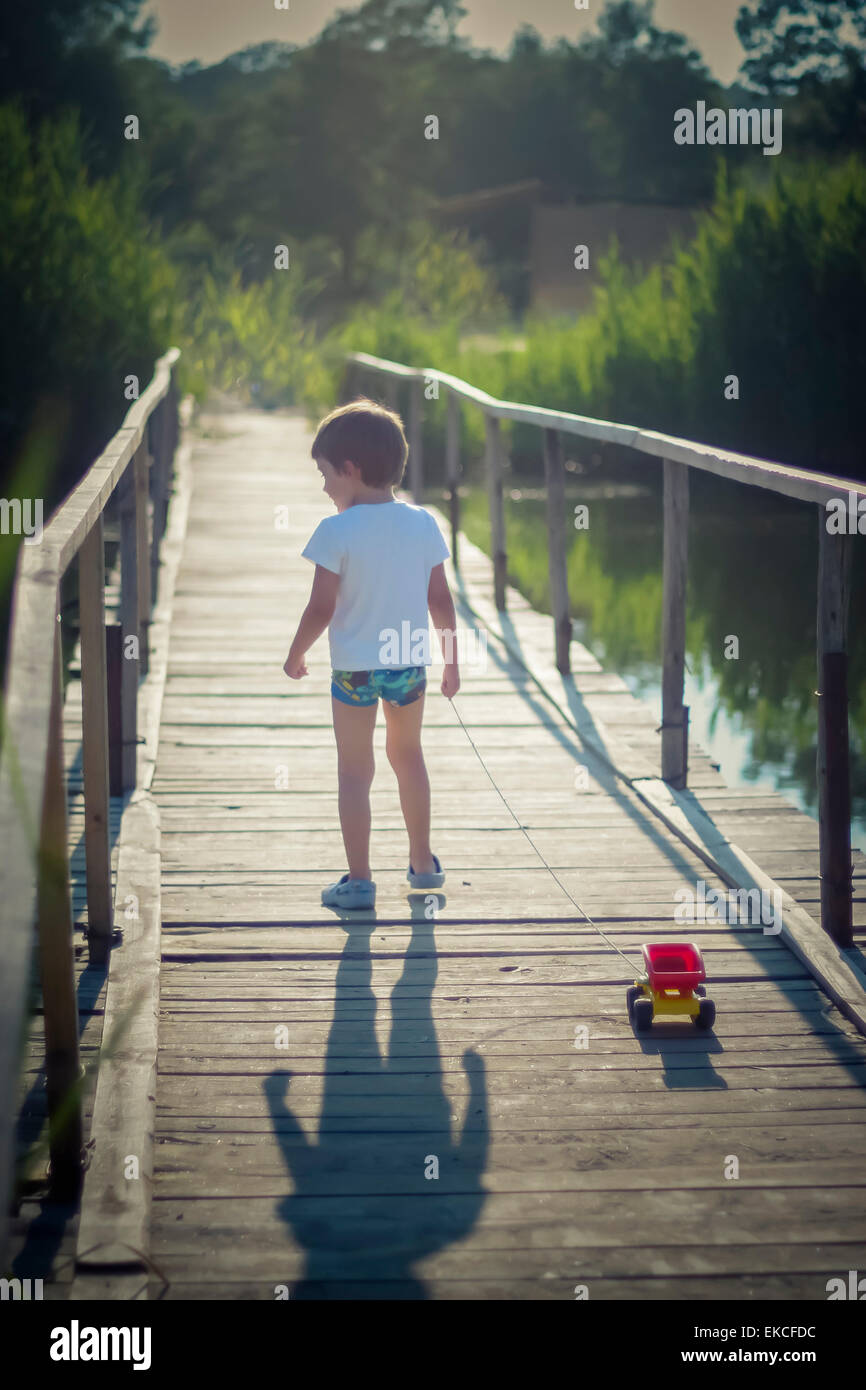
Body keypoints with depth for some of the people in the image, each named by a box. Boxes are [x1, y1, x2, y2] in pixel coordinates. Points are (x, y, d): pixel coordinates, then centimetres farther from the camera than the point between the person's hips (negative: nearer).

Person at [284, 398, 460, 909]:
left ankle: (359, 880, 6)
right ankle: (423, 863, 32)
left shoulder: (337, 531, -15)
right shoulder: (423, 523, -2)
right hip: (411, 662, 4)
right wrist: (452, 660, 13)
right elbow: (441, 600, 2)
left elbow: (321, 608, -14)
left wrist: (296, 656, 2)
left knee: (355, 771, 6)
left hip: (355, 668, -4)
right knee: (408, 755, 23)